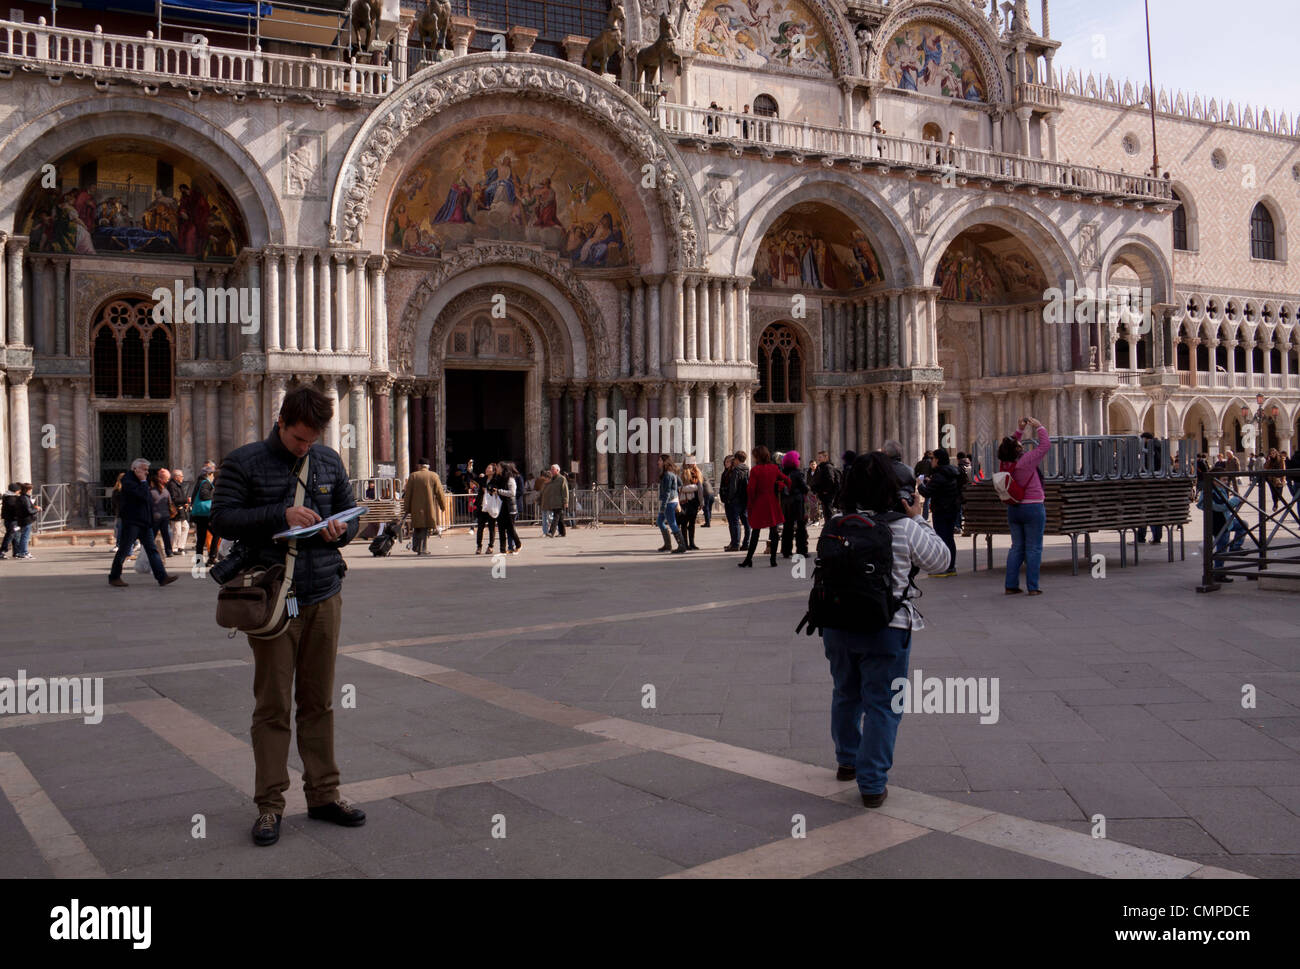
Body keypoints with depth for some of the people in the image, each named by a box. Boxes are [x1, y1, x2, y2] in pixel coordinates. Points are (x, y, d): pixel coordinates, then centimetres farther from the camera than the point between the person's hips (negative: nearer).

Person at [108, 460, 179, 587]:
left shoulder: (142, 481, 18)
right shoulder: (128, 482, -11)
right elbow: (143, 496, -25)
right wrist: (143, 481, -14)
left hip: (145, 523, 8)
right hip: (131, 523, -8)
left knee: (152, 550, 2)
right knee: (123, 550, 1)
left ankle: (162, 577, -3)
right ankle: (114, 577, 12)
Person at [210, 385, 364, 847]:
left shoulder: (329, 461, 10)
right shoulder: (243, 462, -2)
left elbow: (351, 513, 18)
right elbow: (222, 518, -10)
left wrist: (341, 529, -6)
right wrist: (281, 514, -20)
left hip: (324, 598, 4)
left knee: (319, 702, 10)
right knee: (272, 705, 0)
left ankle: (323, 795, 20)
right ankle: (269, 805, 11)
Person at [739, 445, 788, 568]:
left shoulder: (755, 470, -10)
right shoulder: (774, 468, 3)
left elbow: (751, 489, -11)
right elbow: (787, 481, 8)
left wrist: (749, 505, -3)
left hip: (759, 503, -3)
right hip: (773, 503, 3)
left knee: (755, 532, 3)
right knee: (773, 531, 6)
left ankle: (748, 560, 5)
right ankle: (773, 559, 5)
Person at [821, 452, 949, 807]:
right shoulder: (905, 529, -13)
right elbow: (938, 558, 2)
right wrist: (918, 518, 8)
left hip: (837, 626, 4)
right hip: (885, 629, -4)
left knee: (846, 695, 22)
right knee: (882, 705, 6)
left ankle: (847, 760, 41)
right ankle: (872, 784, 8)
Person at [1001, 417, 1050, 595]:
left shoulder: (1005, 464, -1)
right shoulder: (1026, 460, -16)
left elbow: (1011, 444, 18)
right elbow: (1045, 444, -8)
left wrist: (1020, 429, 14)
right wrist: (1039, 427, 4)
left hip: (1013, 509, 6)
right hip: (1033, 508, -6)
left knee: (1017, 547, 12)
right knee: (1033, 548, 0)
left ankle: (1011, 585, 10)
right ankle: (1032, 587, -1)